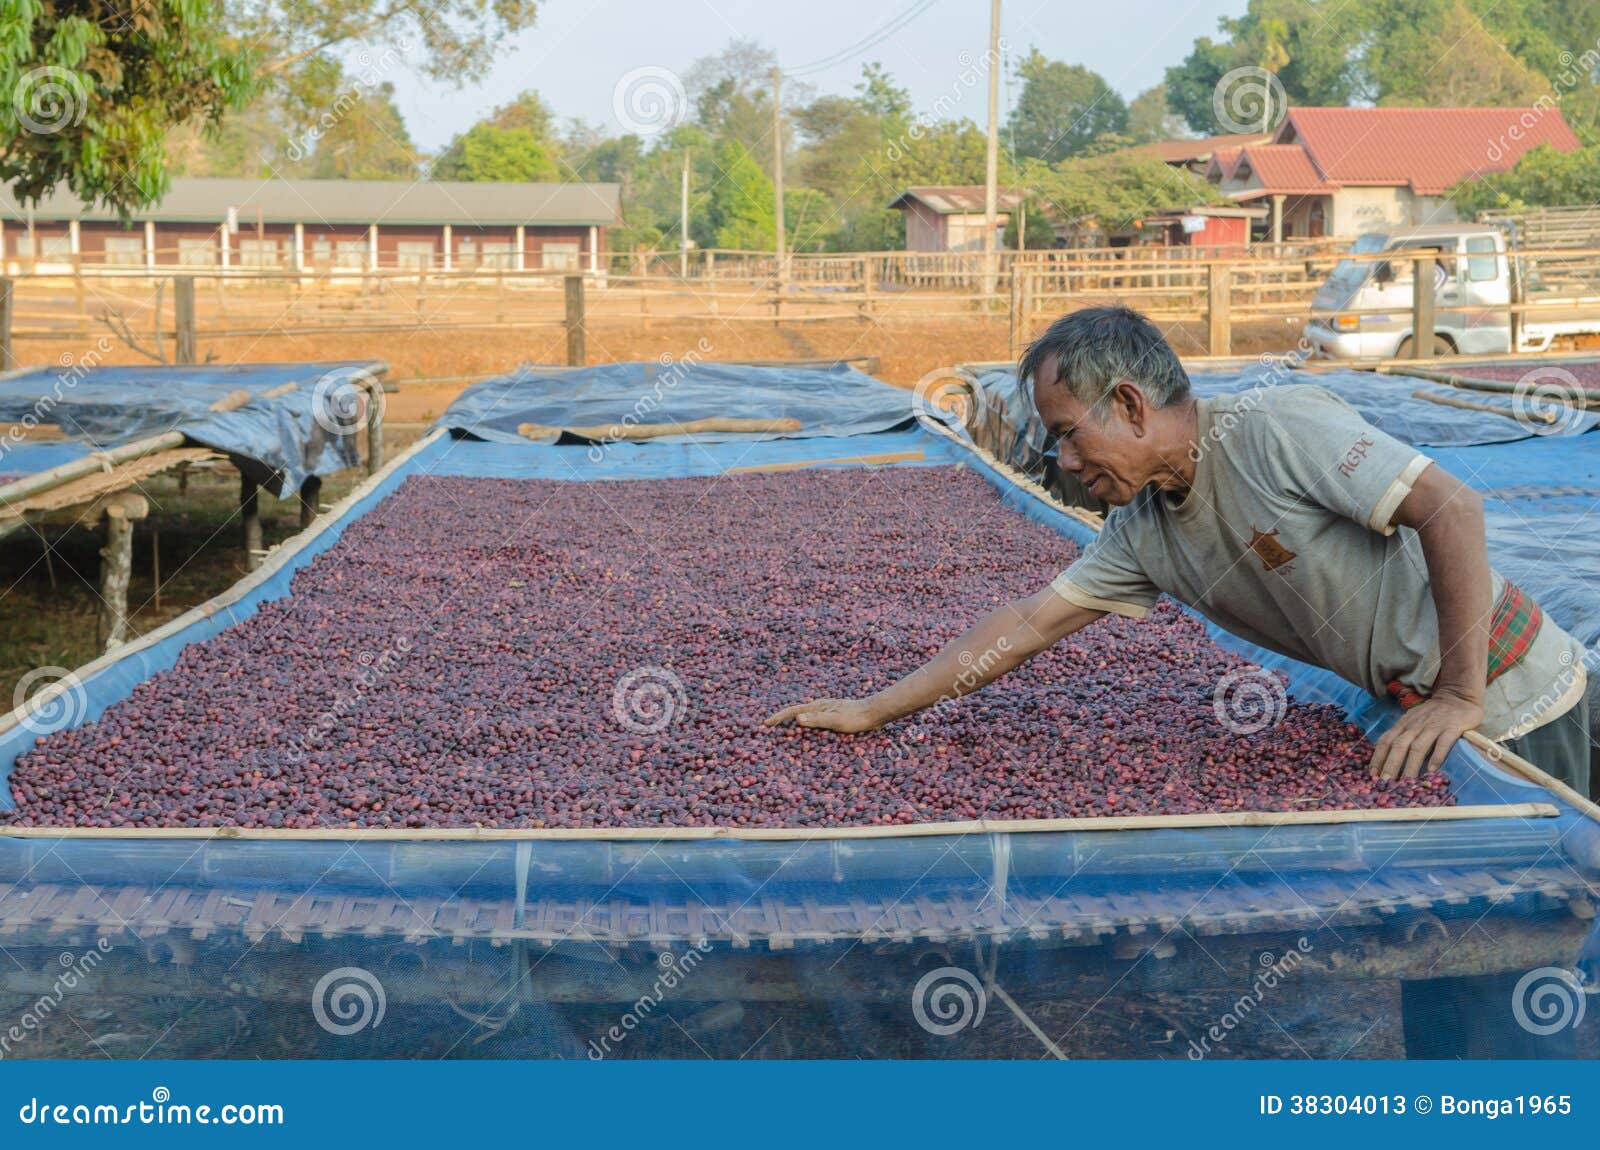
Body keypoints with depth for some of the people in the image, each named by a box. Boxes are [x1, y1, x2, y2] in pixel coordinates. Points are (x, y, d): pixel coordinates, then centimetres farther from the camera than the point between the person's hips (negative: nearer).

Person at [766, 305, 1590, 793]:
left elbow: (1451, 508, -25)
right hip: (1419, 704, 7)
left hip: (1508, 695, -7)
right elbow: (1028, 623, 6)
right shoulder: (1144, 532, 4)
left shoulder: (1279, 429, -21)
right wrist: (870, 712, 4)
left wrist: (1460, 695, -26)